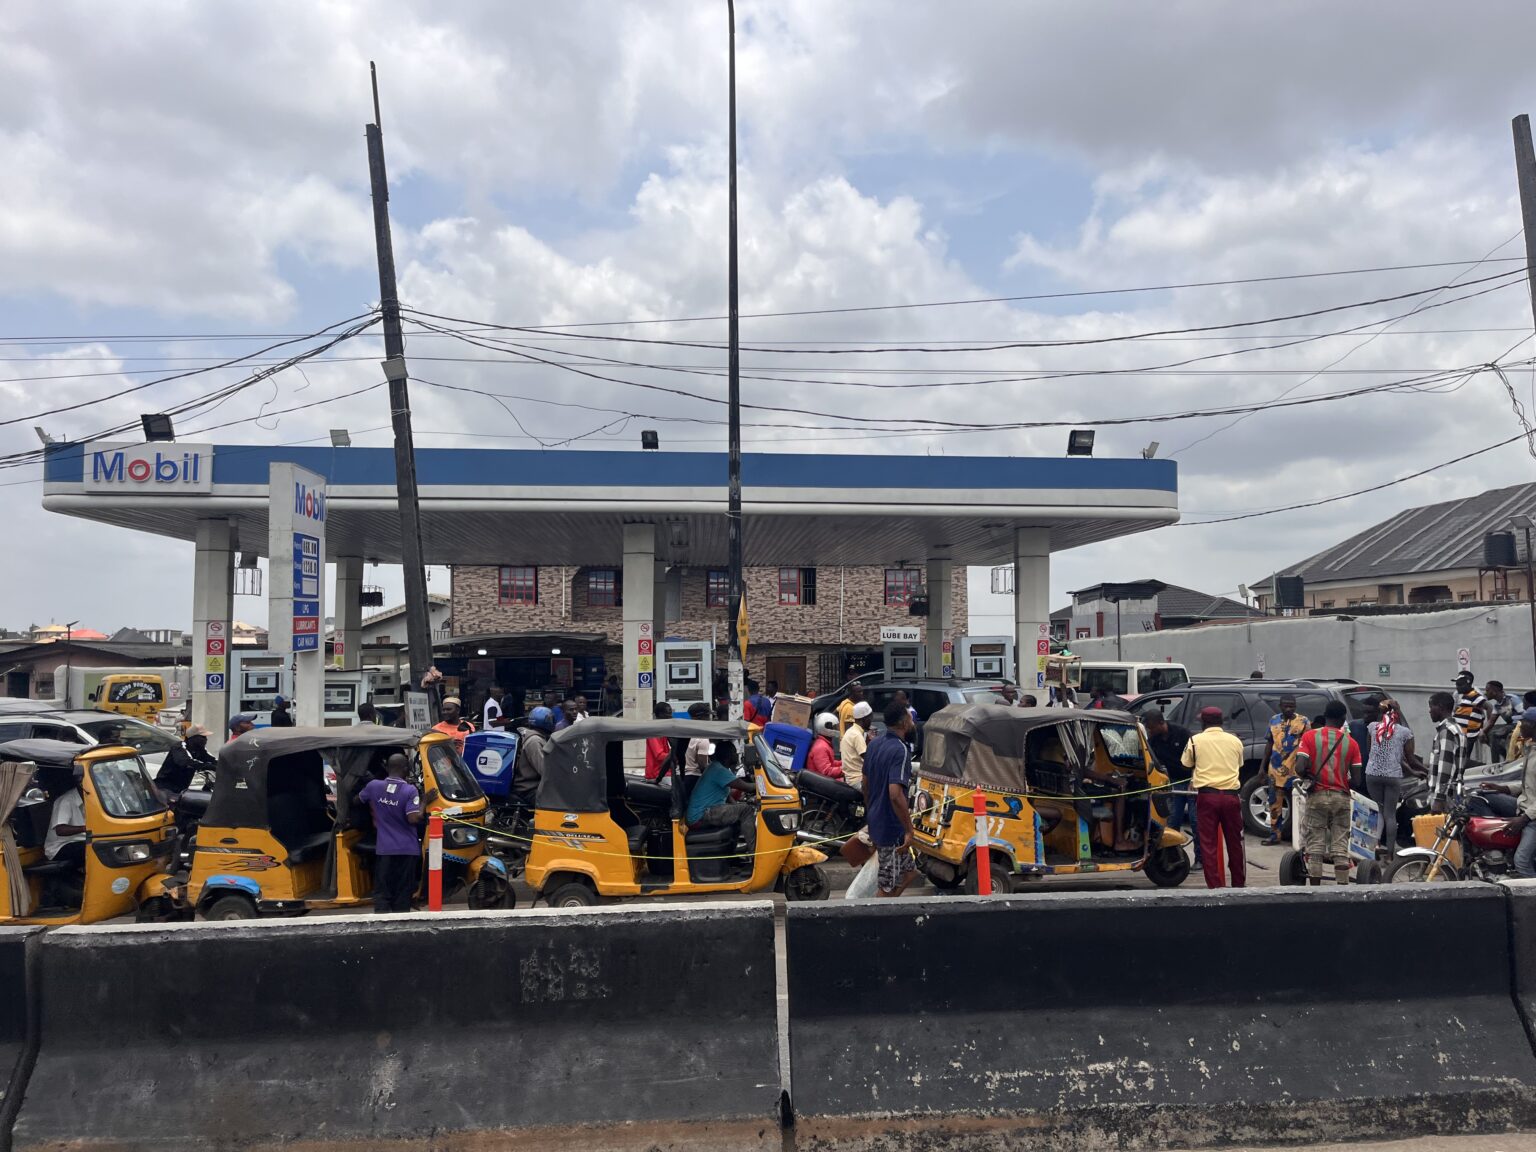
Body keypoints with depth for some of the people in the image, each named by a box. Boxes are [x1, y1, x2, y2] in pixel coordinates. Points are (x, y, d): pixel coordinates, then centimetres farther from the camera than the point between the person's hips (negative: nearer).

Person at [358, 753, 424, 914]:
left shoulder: (373, 786, -1)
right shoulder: (410, 790, -12)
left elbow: (357, 800, 19)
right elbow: (413, 819, -20)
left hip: (384, 849, 2)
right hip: (407, 849, -2)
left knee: (382, 891, 6)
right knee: (403, 892, 8)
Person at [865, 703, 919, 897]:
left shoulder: (875, 744, 7)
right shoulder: (900, 750, -21)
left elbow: (865, 783, 17)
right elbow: (895, 794, -30)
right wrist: (909, 830, -23)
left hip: (875, 822, 9)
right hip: (892, 827, -9)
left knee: (909, 871, 20)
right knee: (889, 887, 3)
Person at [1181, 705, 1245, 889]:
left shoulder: (1195, 740, 0)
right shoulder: (1235, 741, 7)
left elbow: (1187, 764, 14)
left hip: (1207, 796, -2)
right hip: (1230, 795, 3)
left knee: (1209, 844, 1)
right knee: (1234, 842, 14)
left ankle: (1214, 886, -2)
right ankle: (1239, 884, 25)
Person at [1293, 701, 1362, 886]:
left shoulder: (1310, 736, -4)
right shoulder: (1350, 742, 0)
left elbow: (1300, 768, -14)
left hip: (1317, 796, -1)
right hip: (1341, 797, 1)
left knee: (1315, 846, 4)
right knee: (1340, 847, 4)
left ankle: (1315, 890, 5)